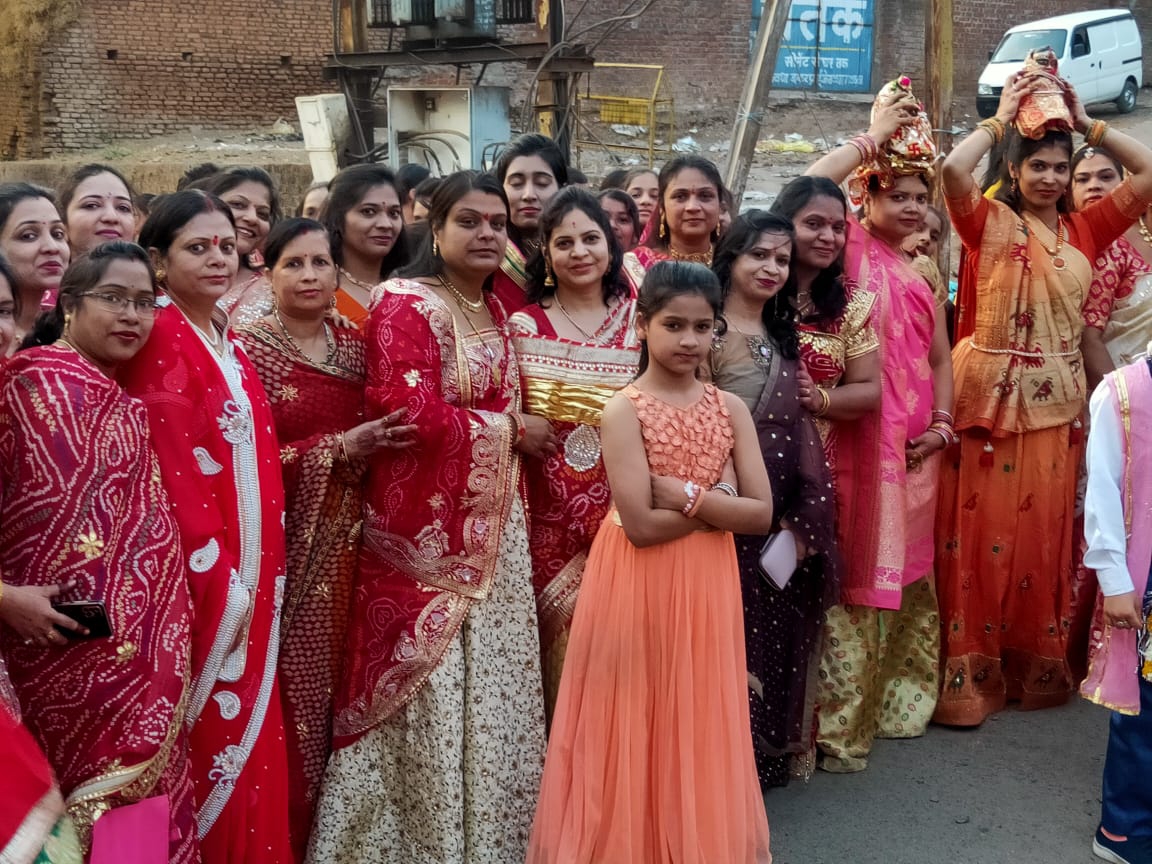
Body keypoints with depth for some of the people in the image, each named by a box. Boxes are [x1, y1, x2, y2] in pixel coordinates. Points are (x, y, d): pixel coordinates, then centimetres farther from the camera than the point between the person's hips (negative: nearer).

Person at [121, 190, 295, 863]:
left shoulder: (224, 339, 14)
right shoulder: (159, 339, -12)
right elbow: (172, 467, -17)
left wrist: (258, 570, 12)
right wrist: (219, 576, -17)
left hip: (250, 564, 8)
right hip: (203, 571, -8)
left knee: (249, 720, 13)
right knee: (216, 733, 0)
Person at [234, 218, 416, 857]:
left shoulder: (353, 345, 10)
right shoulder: (250, 350, -6)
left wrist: (369, 447, 1)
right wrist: (337, 449, -18)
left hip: (346, 540, 5)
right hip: (286, 544, -5)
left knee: (338, 676, 8)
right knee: (295, 685, -2)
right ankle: (287, 834, 15)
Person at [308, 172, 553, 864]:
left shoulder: (498, 308, 15)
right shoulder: (405, 302, -10)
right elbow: (411, 412, -21)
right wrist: (512, 429, -10)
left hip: (495, 527, 8)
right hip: (428, 528, -7)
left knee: (493, 686, 13)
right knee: (431, 691, -1)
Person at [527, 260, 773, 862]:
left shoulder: (729, 408, 2)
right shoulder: (625, 409, -11)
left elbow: (762, 514, -4)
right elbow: (641, 525, -19)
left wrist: (683, 493, -13)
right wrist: (716, 501, -13)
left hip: (706, 588, 4)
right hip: (639, 590, -4)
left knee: (699, 729, 15)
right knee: (636, 729, 6)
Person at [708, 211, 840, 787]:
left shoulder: (783, 336, 13)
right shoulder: (710, 334, -9)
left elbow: (799, 425, 11)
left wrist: (805, 517, 3)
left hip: (786, 514, 7)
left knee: (782, 629, 14)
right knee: (734, 631, 1)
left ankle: (774, 750, 30)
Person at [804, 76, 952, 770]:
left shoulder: (921, 272, 17)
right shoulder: (850, 249, -3)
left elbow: (939, 356, 19)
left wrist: (942, 424, 5)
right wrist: (874, 137, -12)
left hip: (916, 446, 7)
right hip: (860, 438, -7)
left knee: (908, 573, 16)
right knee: (855, 574, -5)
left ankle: (896, 698, 32)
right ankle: (839, 725, 4)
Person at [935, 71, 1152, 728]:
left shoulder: (1085, 229, 9)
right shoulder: (990, 221, 0)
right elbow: (953, 170, -18)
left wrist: (1088, 123, 7)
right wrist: (1002, 117, -5)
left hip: (1057, 401, 4)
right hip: (993, 396, -4)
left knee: (1046, 532, 10)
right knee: (984, 529, -1)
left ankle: (1040, 667, 24)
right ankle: (971, 673, 6)